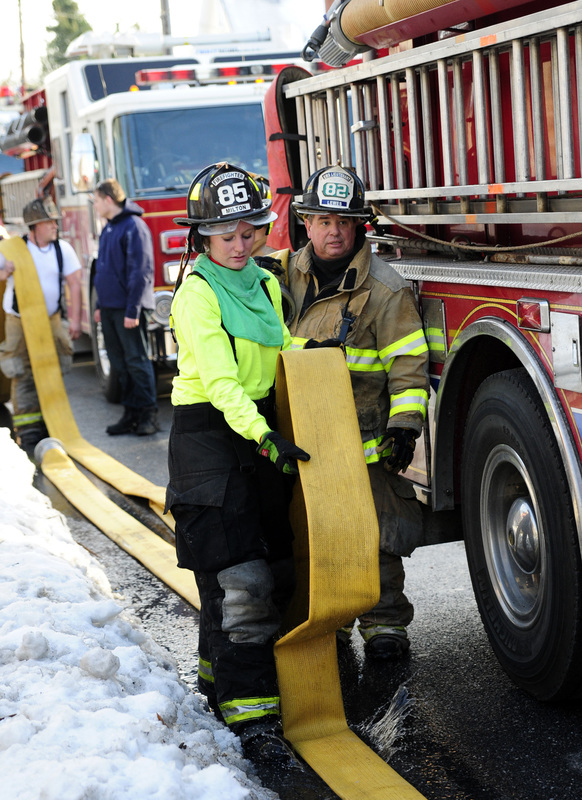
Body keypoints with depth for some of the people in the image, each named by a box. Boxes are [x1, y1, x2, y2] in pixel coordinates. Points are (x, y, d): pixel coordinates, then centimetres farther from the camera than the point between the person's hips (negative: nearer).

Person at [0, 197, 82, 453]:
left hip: (51, 321, 2)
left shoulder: (63, 249, -2)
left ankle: (50, 425, 17)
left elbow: (74, 284, -1)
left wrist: (75, 319, -7)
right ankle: (27, 432, -1)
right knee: (23, 377, -4)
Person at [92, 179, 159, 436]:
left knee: (136, 362, -5)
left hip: (126, 308, -9)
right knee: (120, 365, 11)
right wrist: (100, 305, 20)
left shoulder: (134, 227, -12)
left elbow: (141, 272, -17)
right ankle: (131, 414, 17)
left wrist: (133, 309, -20)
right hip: (109, 309, 9)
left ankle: (149, 414, 2)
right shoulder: (108, 229, 16)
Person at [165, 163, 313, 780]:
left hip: (260, 429, 8)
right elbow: (219, 378, -23)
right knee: (238, 579, -11)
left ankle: (219, 678, 30)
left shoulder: (266, 284, 12)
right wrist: (261, 434, -34)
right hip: (207, 434, -8)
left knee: (274, 570, 10)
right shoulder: (196, 293, -11)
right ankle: (251, 716, -7)